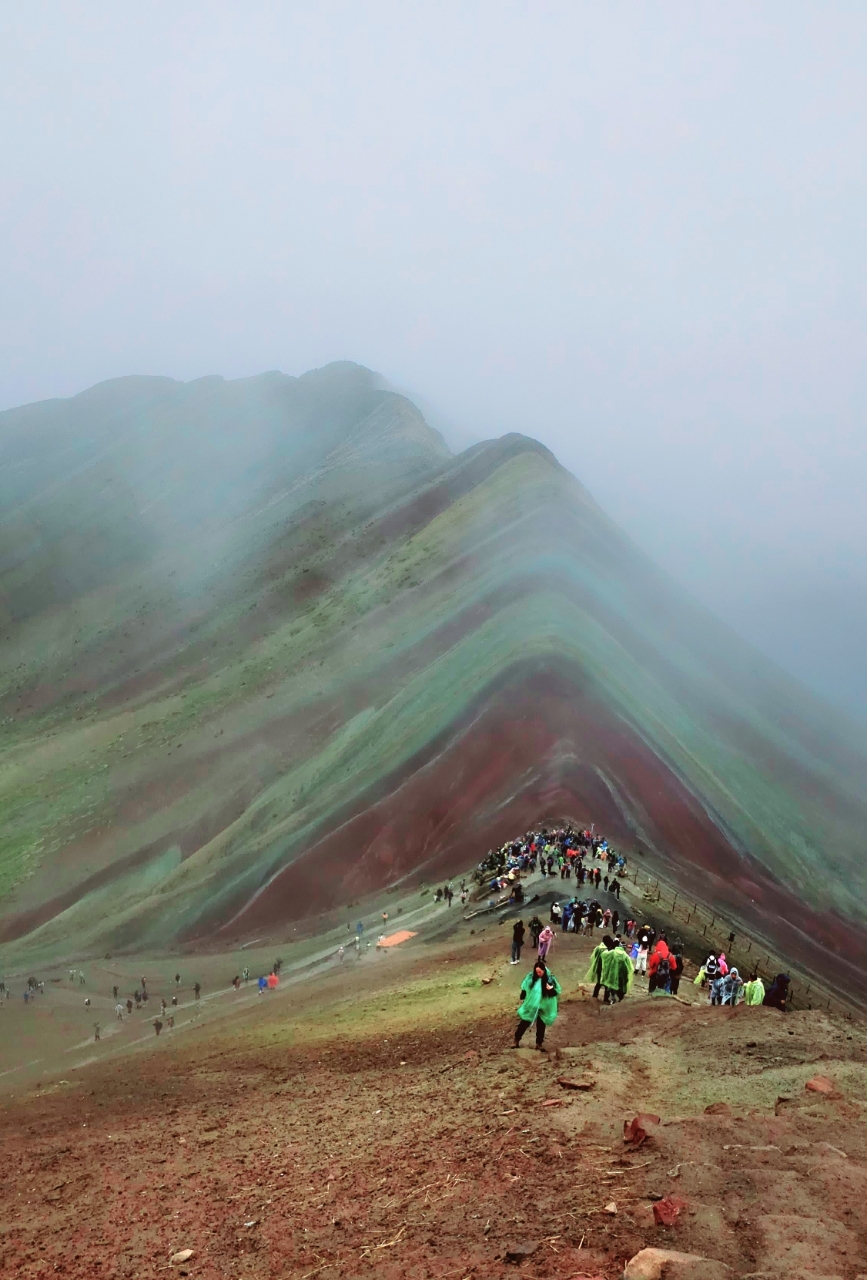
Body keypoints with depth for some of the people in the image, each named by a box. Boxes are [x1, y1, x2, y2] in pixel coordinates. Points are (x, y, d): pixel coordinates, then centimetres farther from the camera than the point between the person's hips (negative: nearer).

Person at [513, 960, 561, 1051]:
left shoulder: (550, 979, -14)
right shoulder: (531, 976, -10)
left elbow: (557, 991, -7)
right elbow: (524, 988, 3)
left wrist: (551, 989, -28)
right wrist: (522, 1000, 4)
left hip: (543, 1008, -1)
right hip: (530, 1006, 1)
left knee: (541, 1026, 13)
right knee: (523, 1023, 9)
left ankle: (539, 1043, 29)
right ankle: (516, 1040, 25)